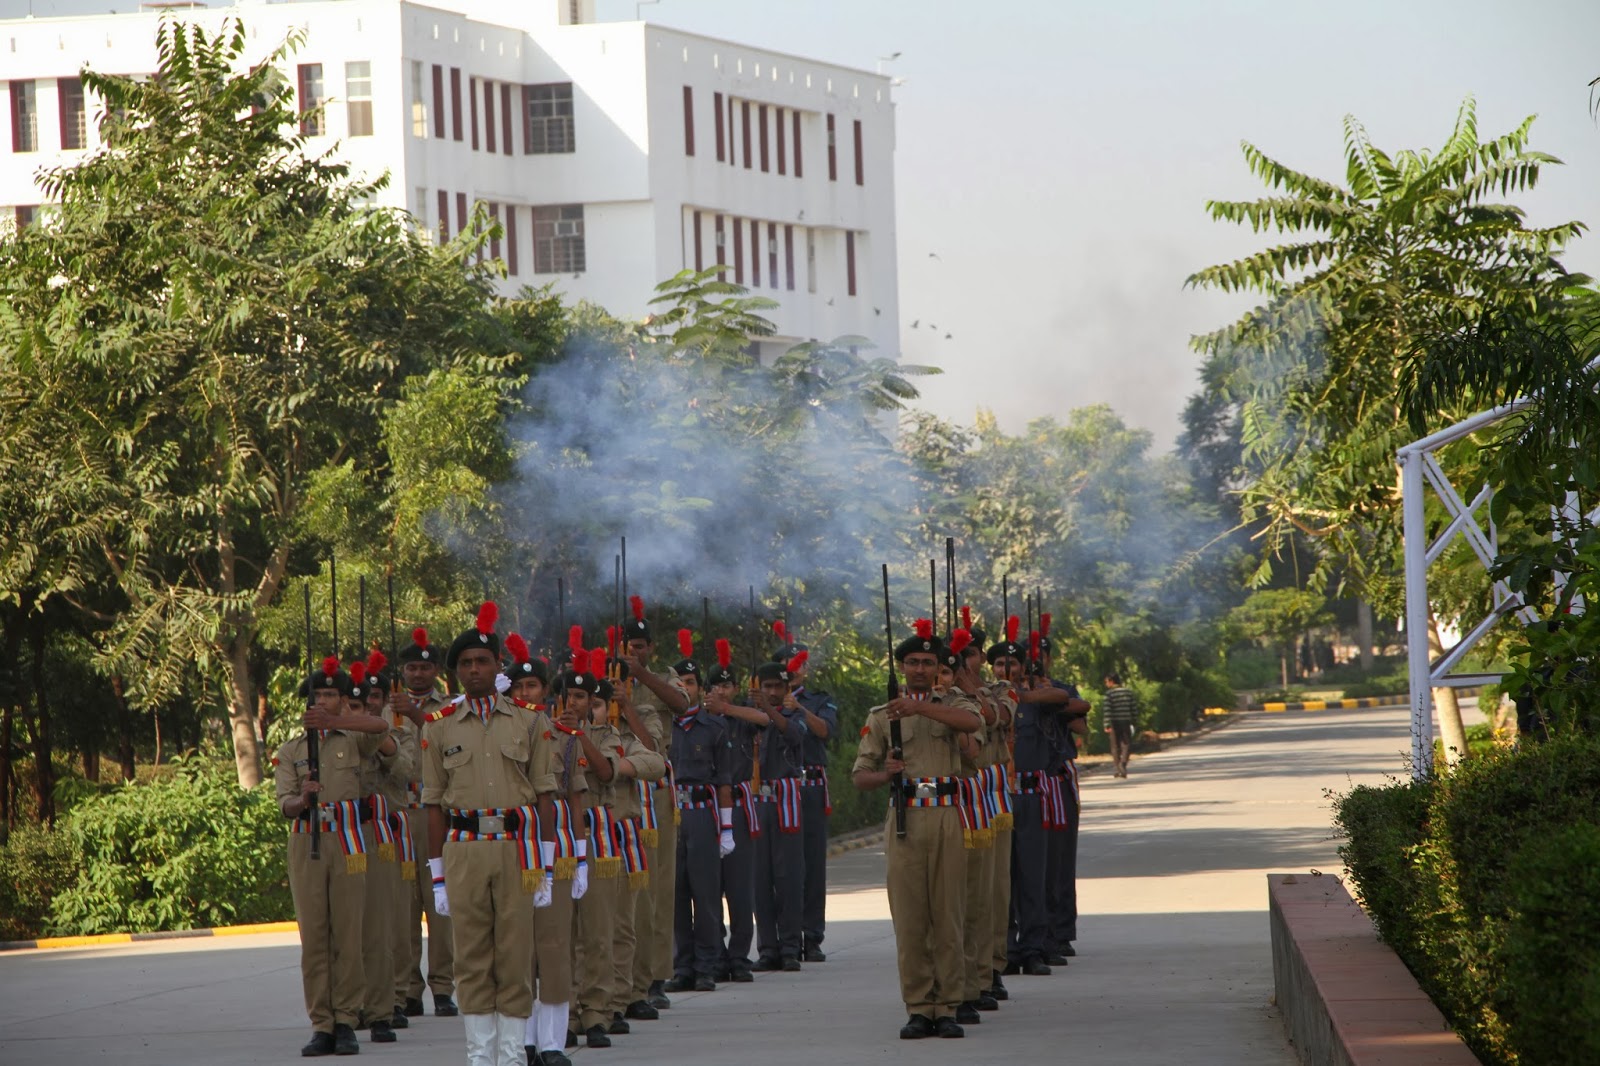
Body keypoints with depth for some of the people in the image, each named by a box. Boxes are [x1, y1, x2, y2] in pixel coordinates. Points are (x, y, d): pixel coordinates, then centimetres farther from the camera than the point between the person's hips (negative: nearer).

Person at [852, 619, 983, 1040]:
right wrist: (885, 774, -12)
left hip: (947, 819, 0)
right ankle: (918, 1009, 1)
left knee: (947, 917, -1)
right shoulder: (881, 716, 13)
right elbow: (860, 776, 10)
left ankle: (947, 1009, 2)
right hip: (905, 819, 0)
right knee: (909, 918, -2)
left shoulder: (952, 702, 11)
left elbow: (972, 721, -14)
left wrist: (920, 707, -23)